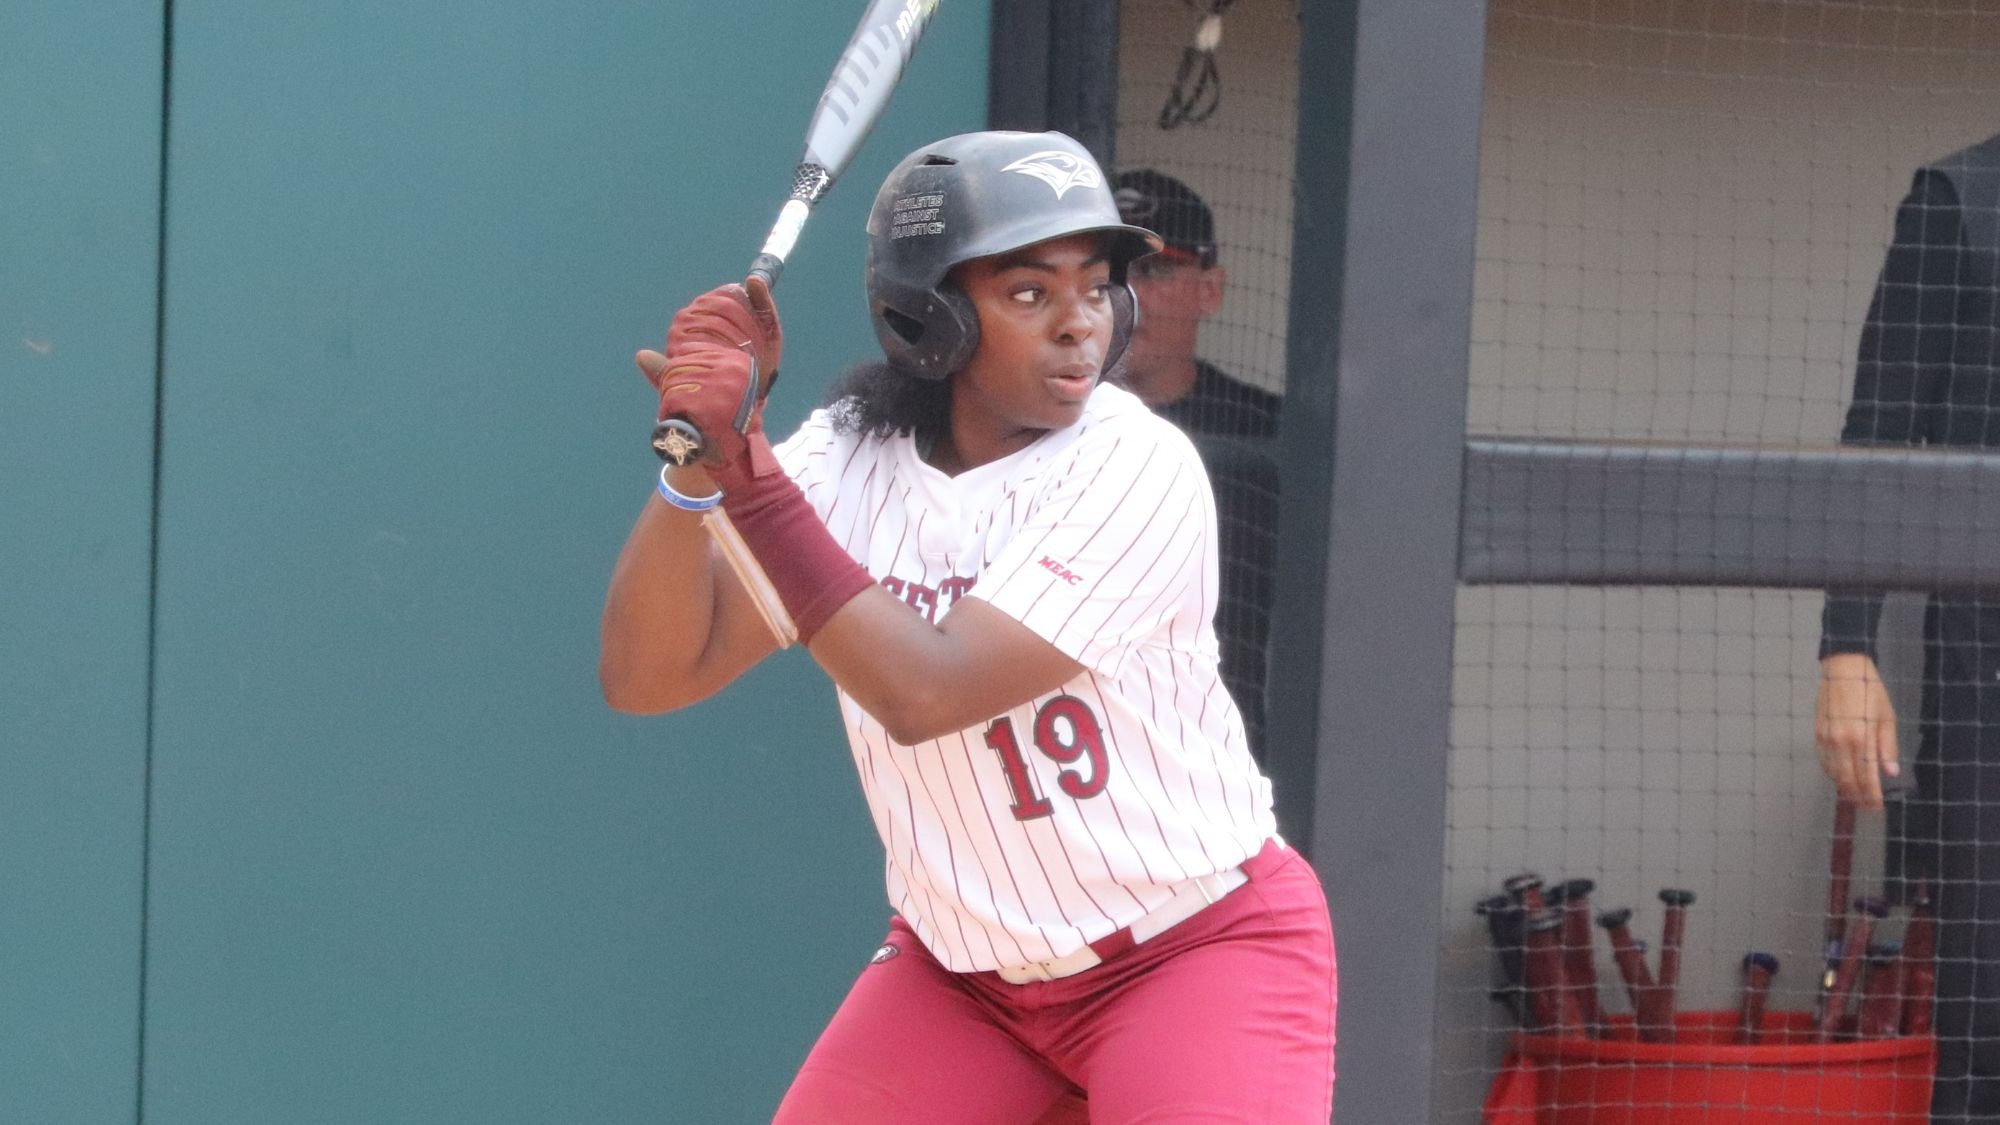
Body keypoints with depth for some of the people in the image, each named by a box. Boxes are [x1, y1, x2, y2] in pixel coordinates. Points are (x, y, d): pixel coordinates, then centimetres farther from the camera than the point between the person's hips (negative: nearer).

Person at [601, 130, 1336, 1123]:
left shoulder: (1140, 470, -19)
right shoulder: (851, 458, -5)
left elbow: (923, 692, -27)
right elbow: (647, 675, -13)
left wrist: (745, 466, -27)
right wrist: (699, 459, -27)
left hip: (1195, 952, -4)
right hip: (960, 970, 5)